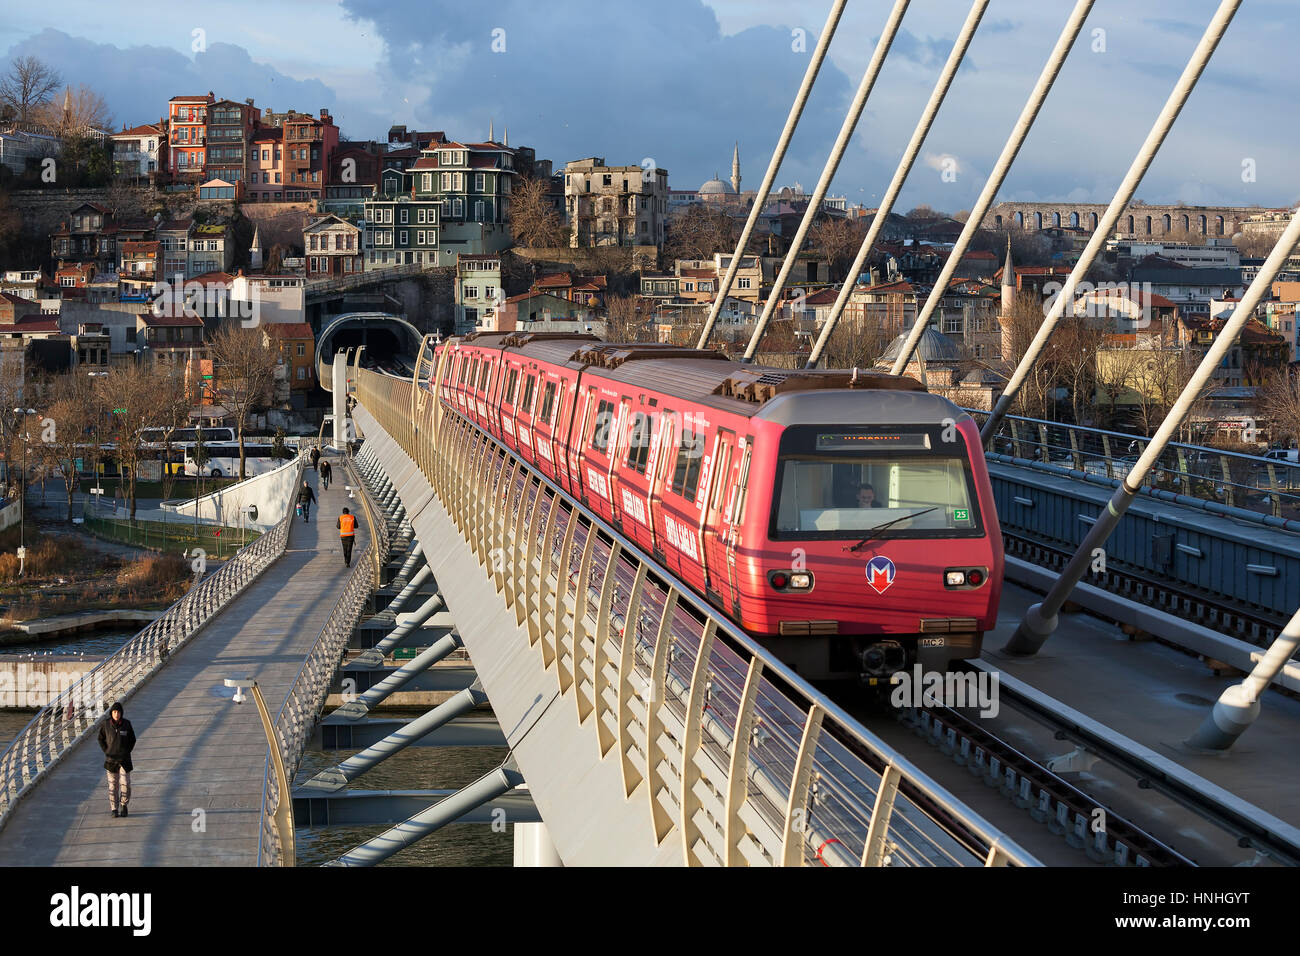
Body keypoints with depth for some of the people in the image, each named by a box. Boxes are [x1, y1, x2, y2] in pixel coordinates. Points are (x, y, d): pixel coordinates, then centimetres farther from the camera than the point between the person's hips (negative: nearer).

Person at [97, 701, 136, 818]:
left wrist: (127, 751, -1)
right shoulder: (105, 724, -4)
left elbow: (132, 739, 7)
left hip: (125, 759, 0)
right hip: (111, 759, 0)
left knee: (125, 784, -5)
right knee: (113, 785, 3)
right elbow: (101, 739, 9)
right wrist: (106, 751, 1)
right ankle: (114, 809, 12)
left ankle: (124, 805, 17)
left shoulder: (126, 724, -5)